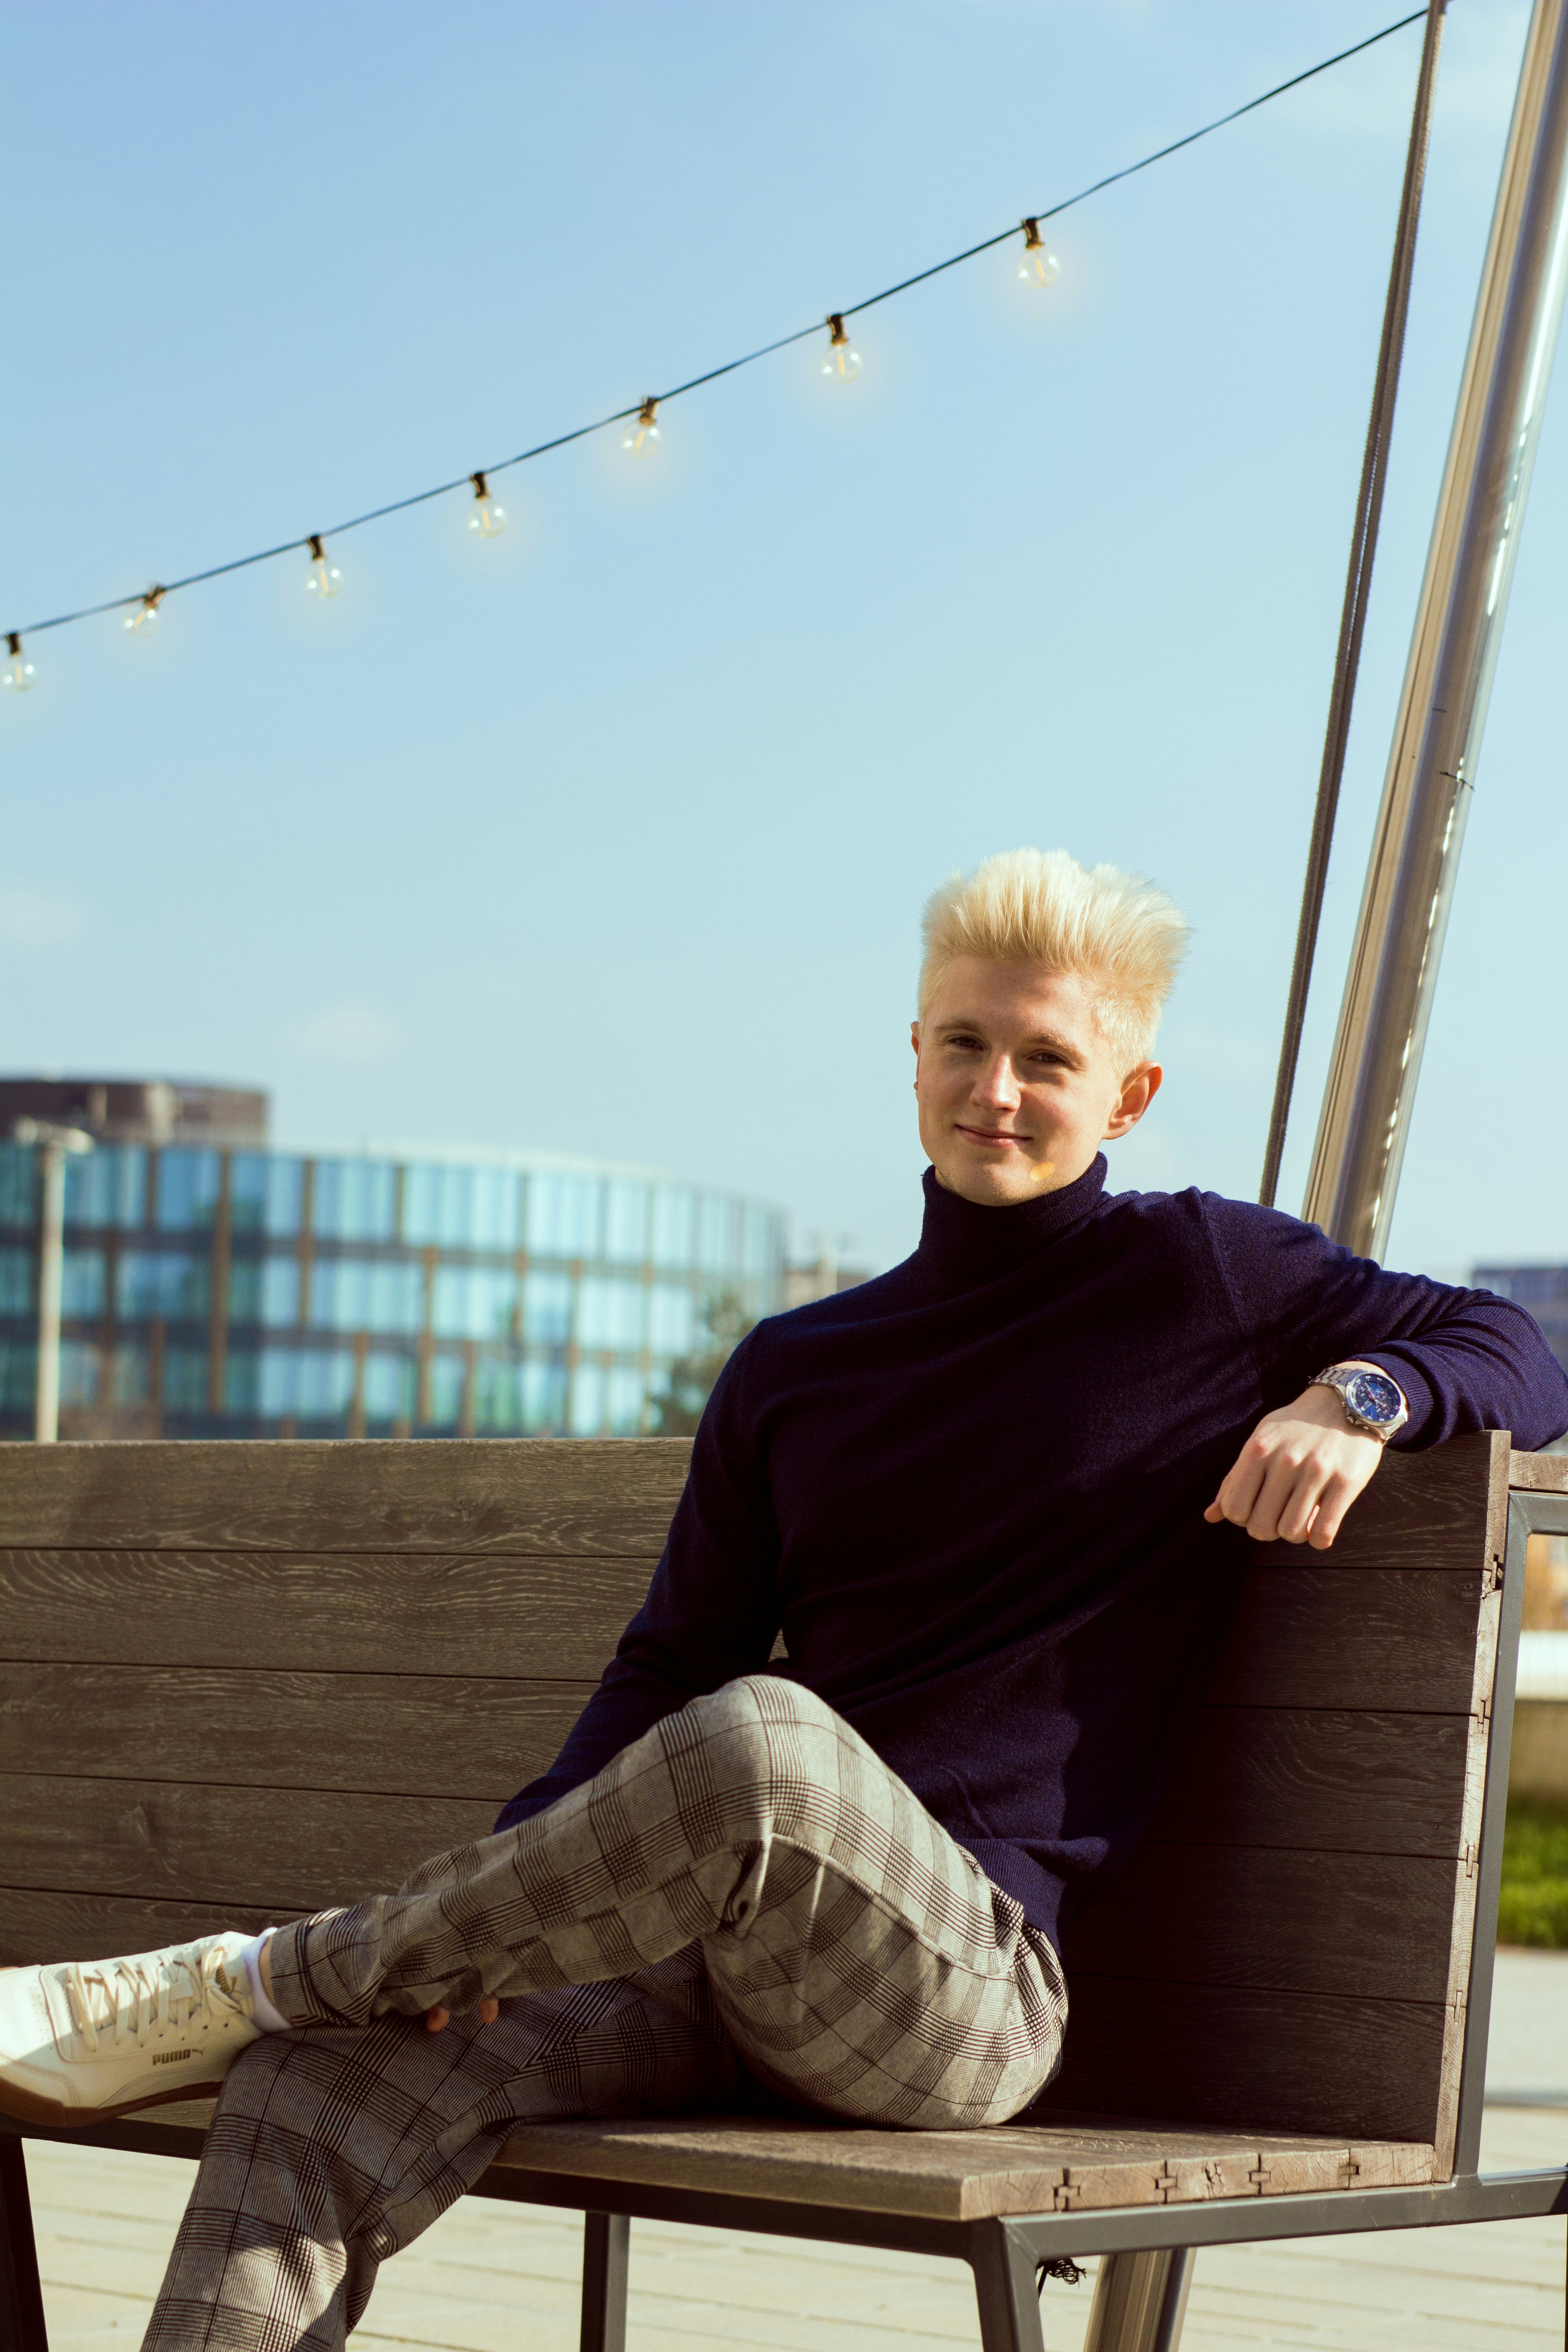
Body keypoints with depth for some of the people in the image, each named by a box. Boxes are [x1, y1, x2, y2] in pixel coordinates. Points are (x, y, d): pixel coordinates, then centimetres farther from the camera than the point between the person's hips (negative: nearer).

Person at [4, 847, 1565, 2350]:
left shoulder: (1203, 1279, 8)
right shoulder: (793, 1371, 21)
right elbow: (666, 1670, 18)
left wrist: (1361, 1392, -11)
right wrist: (508, 1890, -1)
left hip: (974, 1976, -4)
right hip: (712, 1967, 4)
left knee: (761, 1740, -38)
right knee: (317, 2091, -24)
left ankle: (246, 1985, -21)